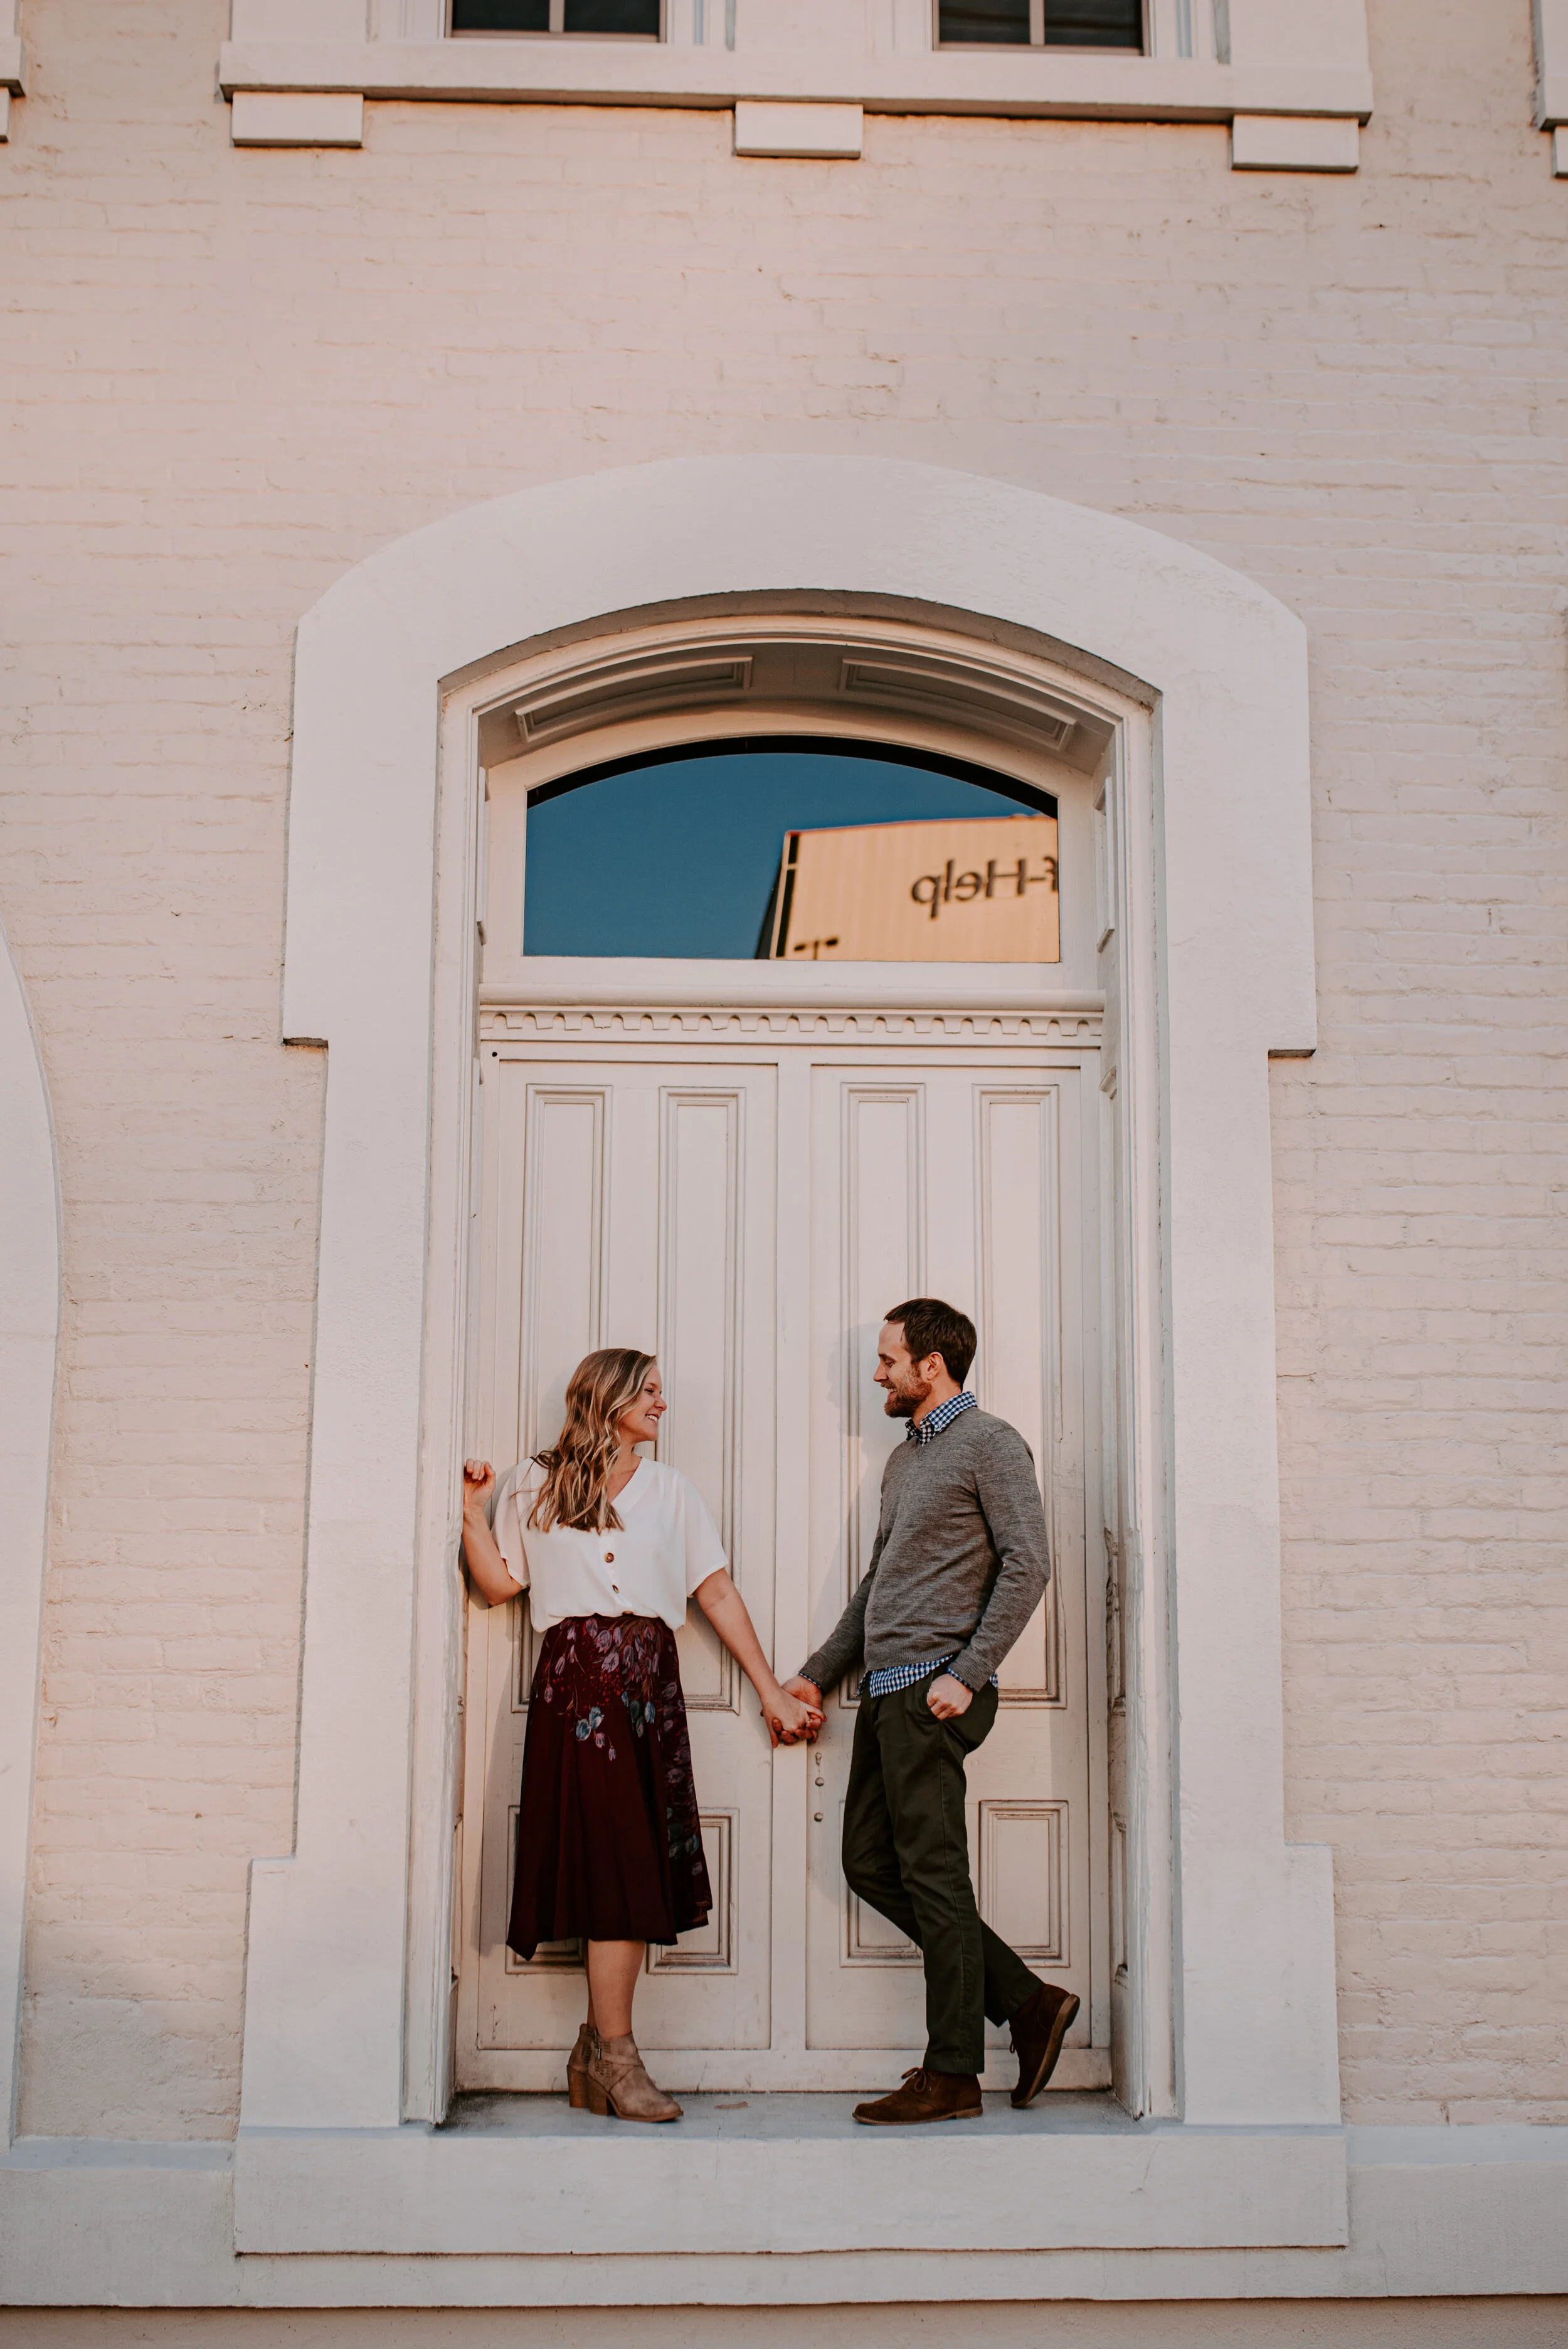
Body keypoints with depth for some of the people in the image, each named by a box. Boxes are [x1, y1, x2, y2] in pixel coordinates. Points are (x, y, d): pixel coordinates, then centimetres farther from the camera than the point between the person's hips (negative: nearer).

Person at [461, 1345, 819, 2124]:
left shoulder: (669, 1489, 18)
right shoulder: (534, 1488, 12)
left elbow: (717, 1592, 15)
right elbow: (499, 1584, 7)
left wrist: (772, 1692, 11)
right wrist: (473, 1511, -3)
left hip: (650, 1681, 3)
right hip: (576, 1680, -3)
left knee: (637, 1868, -1)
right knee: (611, 1860, -9)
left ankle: (596, 2052, 9)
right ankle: (616, 2055, -2)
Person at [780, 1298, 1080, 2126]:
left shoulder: (989, 1444, -5)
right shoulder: (905, 1458, 21)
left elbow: (1027, 1565, -14)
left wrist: (966, 1674, -20)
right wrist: (818, 1672, 23)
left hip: (934, 1691, -9)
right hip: (887, 1689, 9)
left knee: (932, 1877, -5)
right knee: (870, 1865, 8)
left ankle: (952, 2075, 4)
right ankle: (1027, 2002, 14)